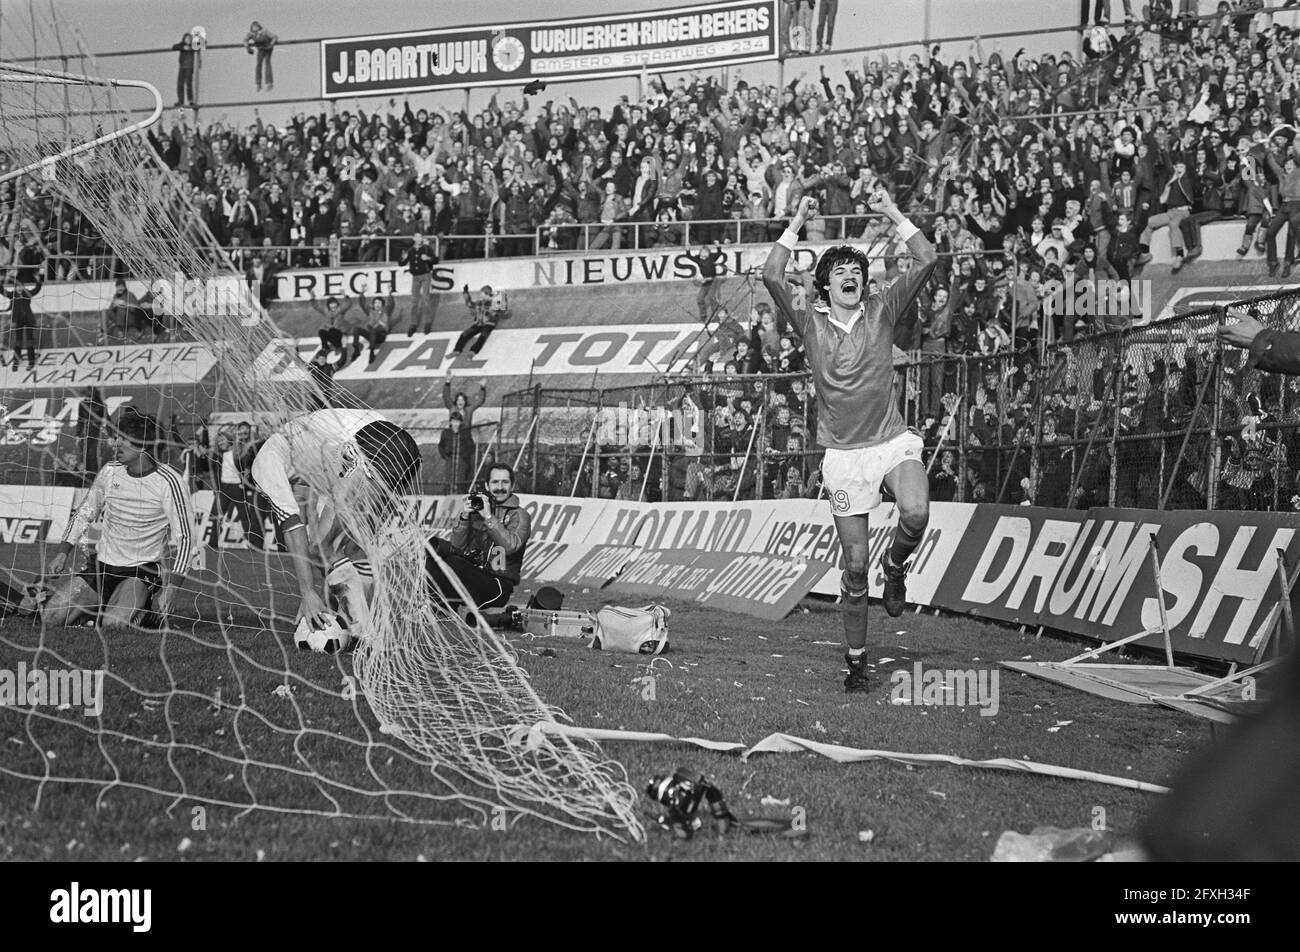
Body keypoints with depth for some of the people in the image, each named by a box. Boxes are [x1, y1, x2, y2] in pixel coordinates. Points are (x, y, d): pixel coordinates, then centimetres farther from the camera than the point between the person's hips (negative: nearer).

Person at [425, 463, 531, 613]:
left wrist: (489, 517, -18)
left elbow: (510, 546, -17)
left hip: (496, 585, -4)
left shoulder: (520, 516, 4)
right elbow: (456, 546, 5)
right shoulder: (475, 506, 15)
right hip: (470, 575, 4)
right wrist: (464, 517, -10)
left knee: (453, 564, -31)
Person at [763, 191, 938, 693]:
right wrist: (797, 224, -6)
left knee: (916, 514, -30)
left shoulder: (881, 311, 5)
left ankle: (895, 567, 4)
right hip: (845, 454, 0)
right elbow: (772, 276, -12)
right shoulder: (810, 322, 2)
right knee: (854, 566, 2)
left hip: (892, 441, 0)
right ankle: (857, 658, 17)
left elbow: (928, 260, -3)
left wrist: (893, 214, -2)